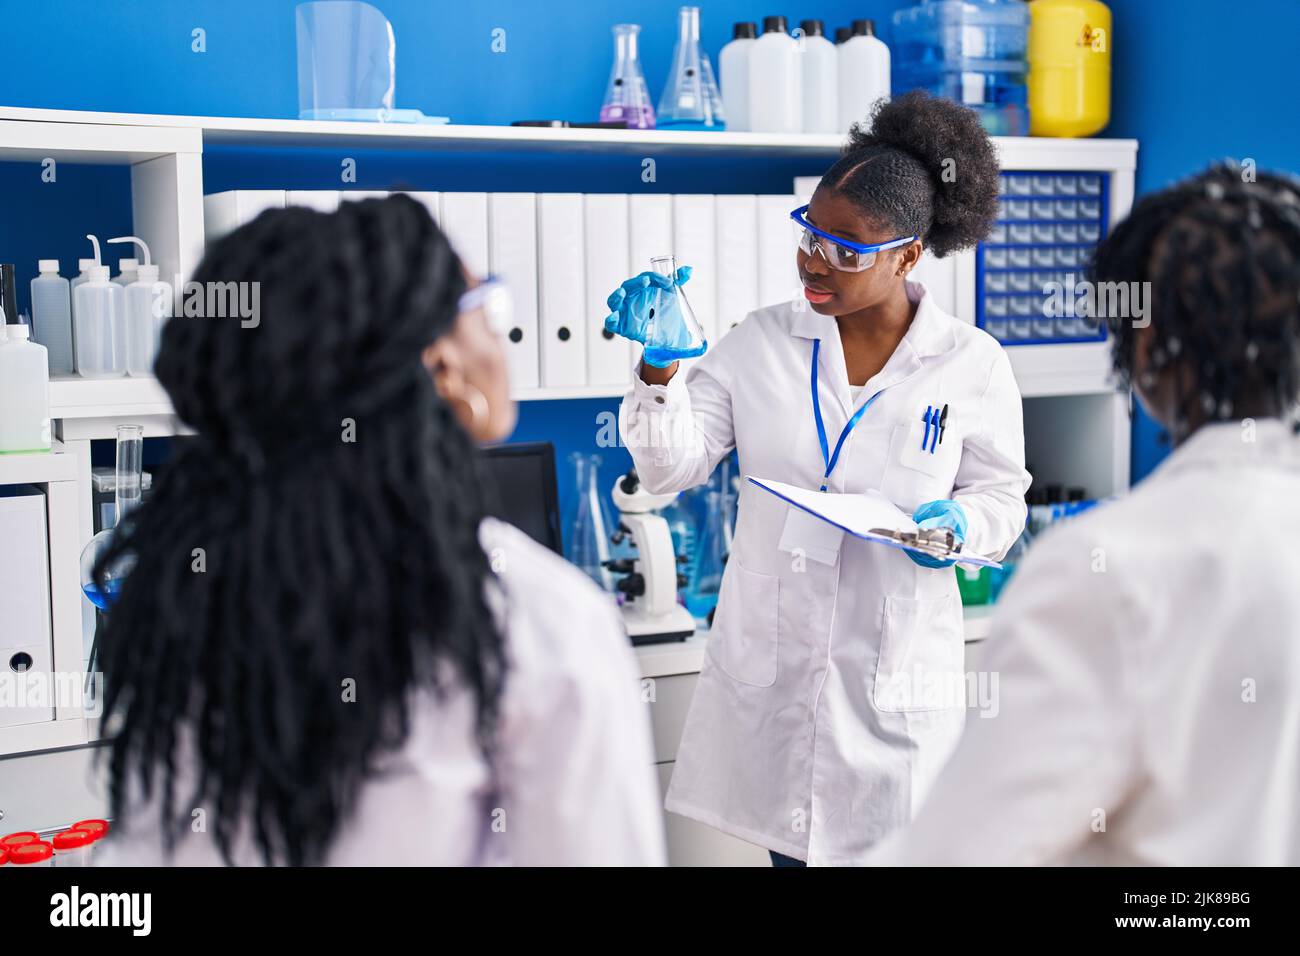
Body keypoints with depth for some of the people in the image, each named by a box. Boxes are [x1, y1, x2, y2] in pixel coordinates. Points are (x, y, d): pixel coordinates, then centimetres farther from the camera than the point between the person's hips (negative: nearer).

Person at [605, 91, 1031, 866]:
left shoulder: (972, 365, -4)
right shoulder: (764, 342, 0)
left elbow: (1004, 497, 7)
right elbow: (674, 466, -1)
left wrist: (961, 524, -16)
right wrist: (661, 366, -17)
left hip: (895, 674, -2)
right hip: (767, 664, 2)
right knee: (789, 844, 13)